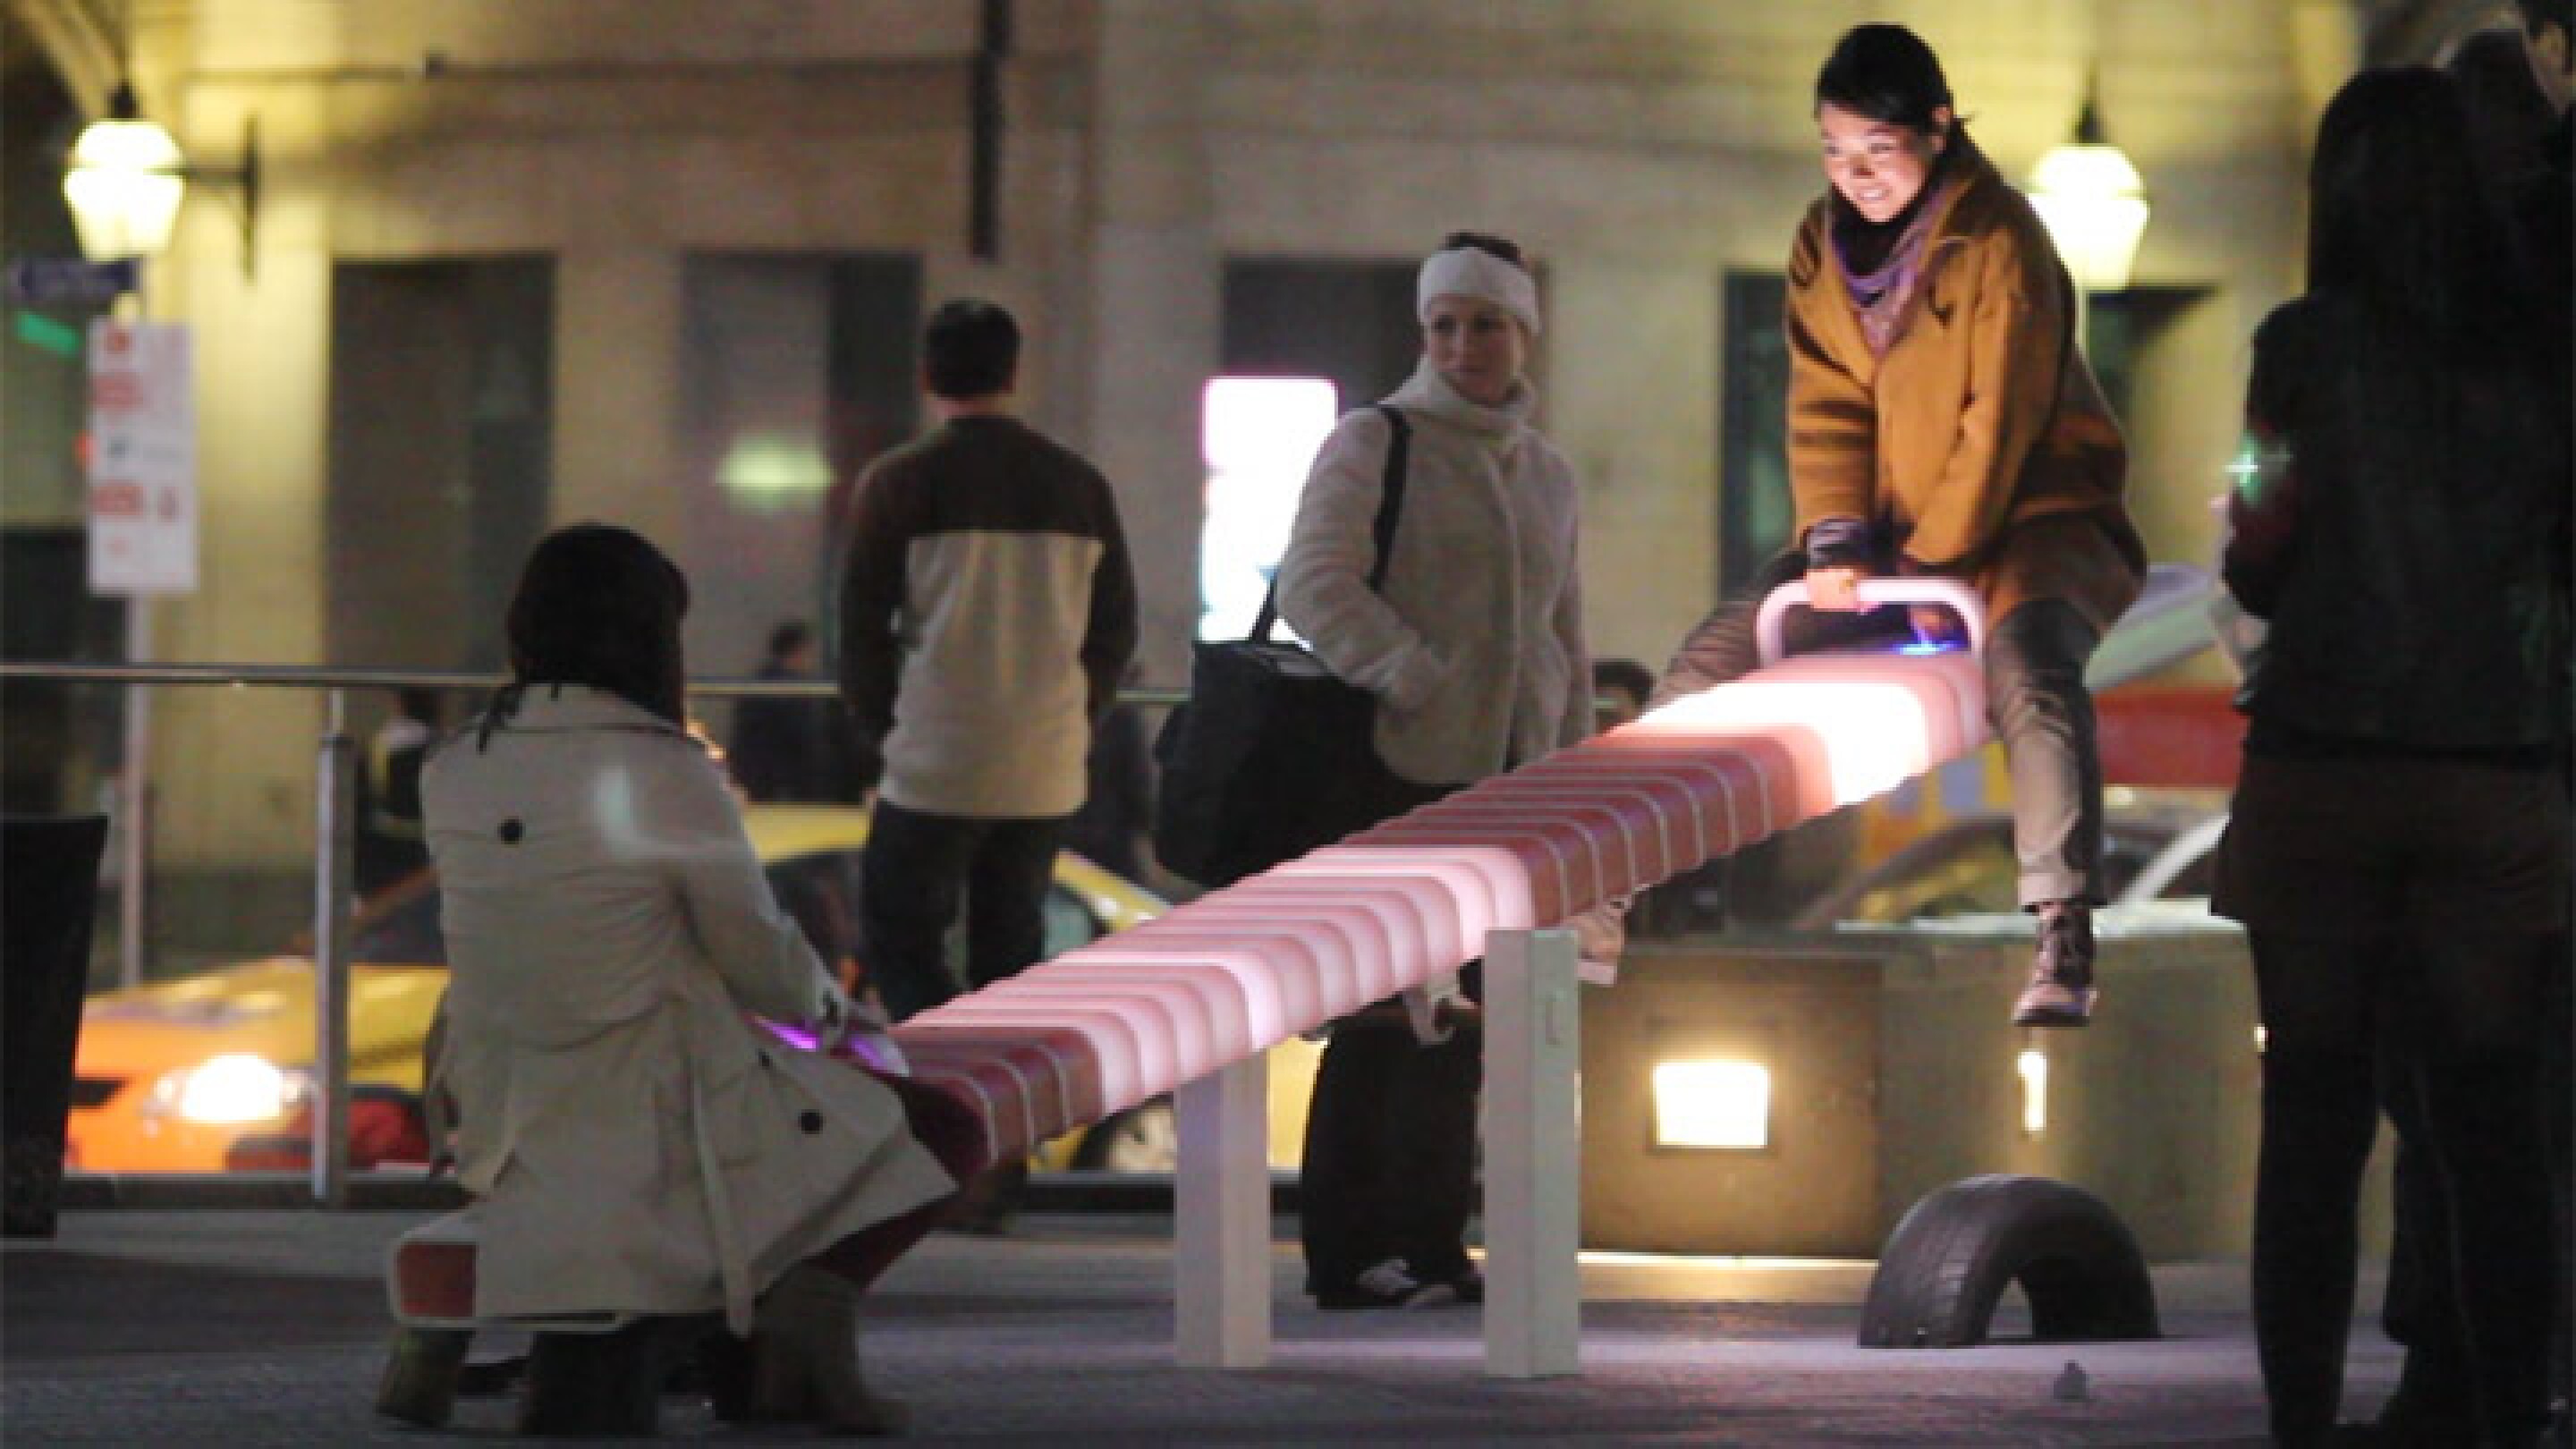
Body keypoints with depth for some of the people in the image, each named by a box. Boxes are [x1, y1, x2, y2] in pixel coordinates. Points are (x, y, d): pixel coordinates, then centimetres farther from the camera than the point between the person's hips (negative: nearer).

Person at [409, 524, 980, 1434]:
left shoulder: (452, 775, -1)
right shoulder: (666, 775, -18)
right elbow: (764, 966, -8)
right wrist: (826, 1002, 17)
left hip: (512, 1145, 7)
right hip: (661, 1144, -7)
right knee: (946, 1128, 9)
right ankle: (816, 1291, -14)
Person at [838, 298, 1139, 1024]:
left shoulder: (898, 482, -6)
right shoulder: (1080, 485, 6)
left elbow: (862, 629, -5)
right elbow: (1115, 628, 10)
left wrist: (883, 731, 8)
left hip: (936, 771, -4)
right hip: (1046, 774, 4)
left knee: (898, 942, 4)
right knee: (1008, 953, 14)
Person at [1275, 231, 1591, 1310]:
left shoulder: (1548, 475, 18)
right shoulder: (1375, 444, -1)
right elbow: (1315, 585, -13)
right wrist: (1425, 684, -22)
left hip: (1507, 779, 6)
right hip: (1400, 774, -6)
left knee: (1460, 1011, 6)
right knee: (1386, 1009, -6)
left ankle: (1424, 1244, 11)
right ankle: (1351, 1251, -2)